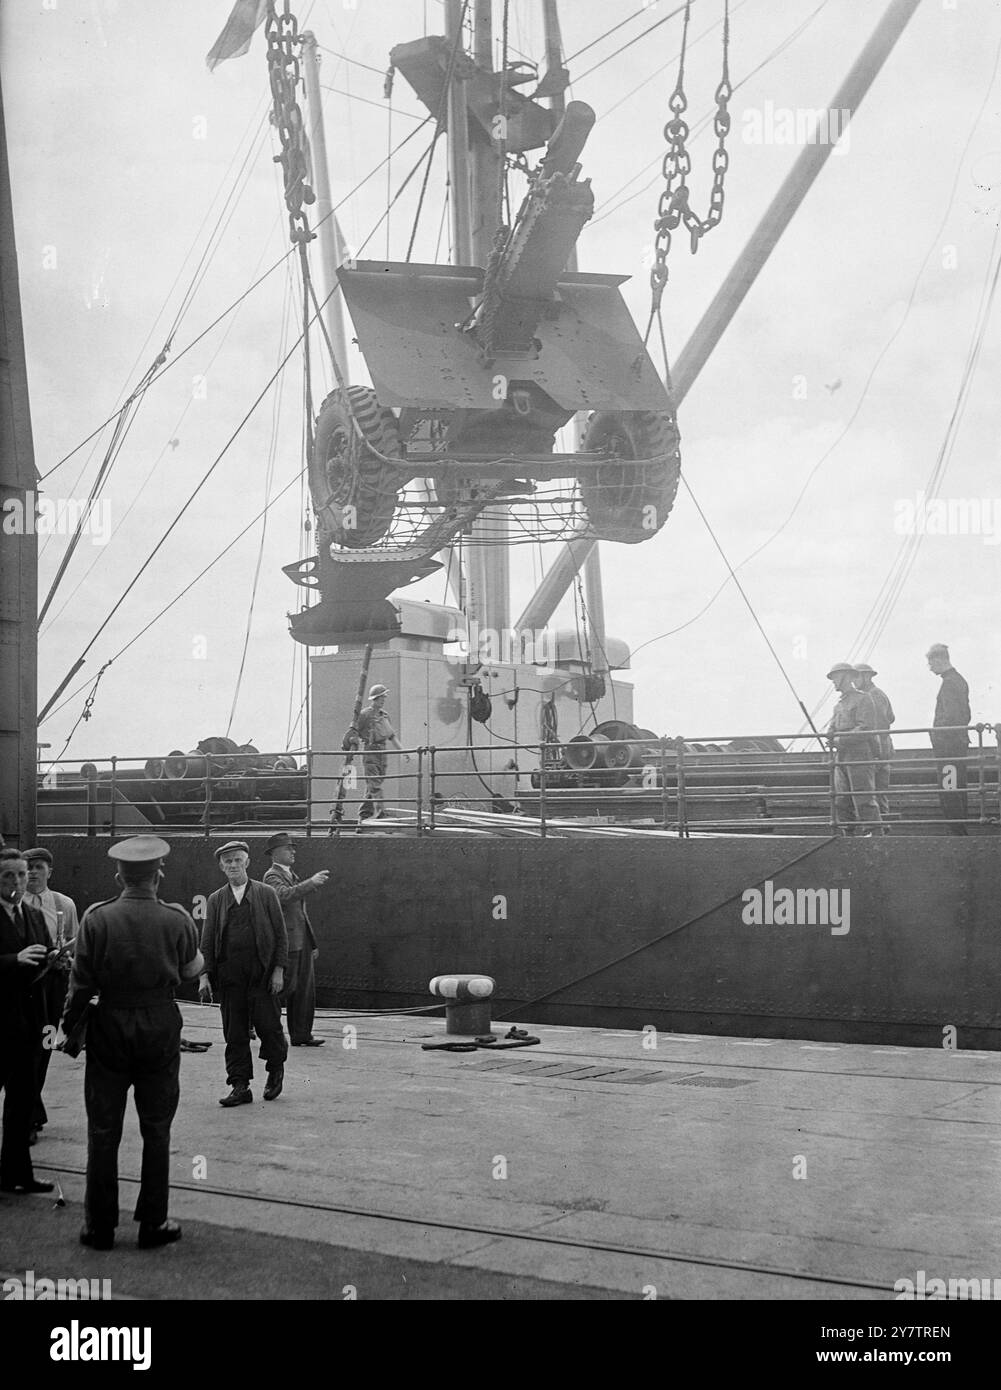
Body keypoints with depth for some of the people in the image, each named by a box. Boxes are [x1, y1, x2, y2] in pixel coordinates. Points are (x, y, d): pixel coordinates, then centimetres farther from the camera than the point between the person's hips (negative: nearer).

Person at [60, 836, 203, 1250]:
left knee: (103, 1130, 8)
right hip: (161, 1027, 0)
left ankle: (100, 1227, 13)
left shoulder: (97, 918, -9)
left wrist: (68, 1026, 7)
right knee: (156, 1130, 10)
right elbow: (192, 970, 7)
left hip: (109, 1026, 0)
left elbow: (81, 983, -6)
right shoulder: (177, 919, -8)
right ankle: (152, 1223, 13)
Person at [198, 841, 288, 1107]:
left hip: (262, 973, -2)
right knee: (234, 1033, 2)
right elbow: (207, 940, 9)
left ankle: (276, 1069, 24)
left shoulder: (266, 894, 6)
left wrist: (278, 970, -4)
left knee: (268, 1025, -3)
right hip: (228, 973, 2)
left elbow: (280, 934, 4)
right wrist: (204, 975, -2)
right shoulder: (216, 900, 11)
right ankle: (240, 1086, 8)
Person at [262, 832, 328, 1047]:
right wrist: (312, 882, -35)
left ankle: (301, 1035, 11)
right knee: (283, 988, -6)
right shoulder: (272, 876, -7)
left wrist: (312, 943, 23)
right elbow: (285, 895, -29)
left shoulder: (292, 876, 22)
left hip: (302, 942, 9)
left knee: (305, 991, 7)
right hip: (285, 941, -9)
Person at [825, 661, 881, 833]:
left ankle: (874, 833, -6)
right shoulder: (839, 705, 22)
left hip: (860, 754, -8)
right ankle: (851, 834, 12)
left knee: (864, 800, -9)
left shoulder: (863, 699, -4)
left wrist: (841, 740, -18)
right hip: (841, 758, 8)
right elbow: (832, 726, 18)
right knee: (843, 802, 7)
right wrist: (830, 733, -7)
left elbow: (866, 728, -14)